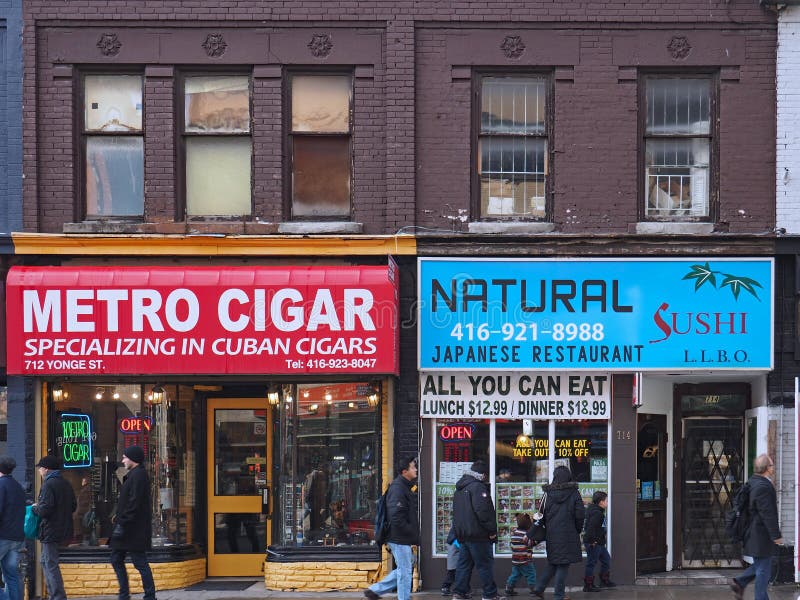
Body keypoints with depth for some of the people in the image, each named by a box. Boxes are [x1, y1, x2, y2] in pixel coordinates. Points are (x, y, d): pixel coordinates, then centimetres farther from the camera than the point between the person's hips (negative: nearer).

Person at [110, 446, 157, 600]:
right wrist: (119, 518, 18)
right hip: (128, 528, 11)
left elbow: (134, 503, -22)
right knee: (116, 559, 13)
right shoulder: (134, 474, 17)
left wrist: (122, 523, -22)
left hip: (134, 529, -11)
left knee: (140, 563, -6)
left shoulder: (138, 475, -16)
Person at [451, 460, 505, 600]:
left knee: (464, 563, 12)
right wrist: (492, 529, -16)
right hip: (478, 535, -9)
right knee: (485, 563, -2)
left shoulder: (460, 488, 17)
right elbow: (482, 511, -22)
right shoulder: (478, 487, -14)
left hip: (463, 534, 9)